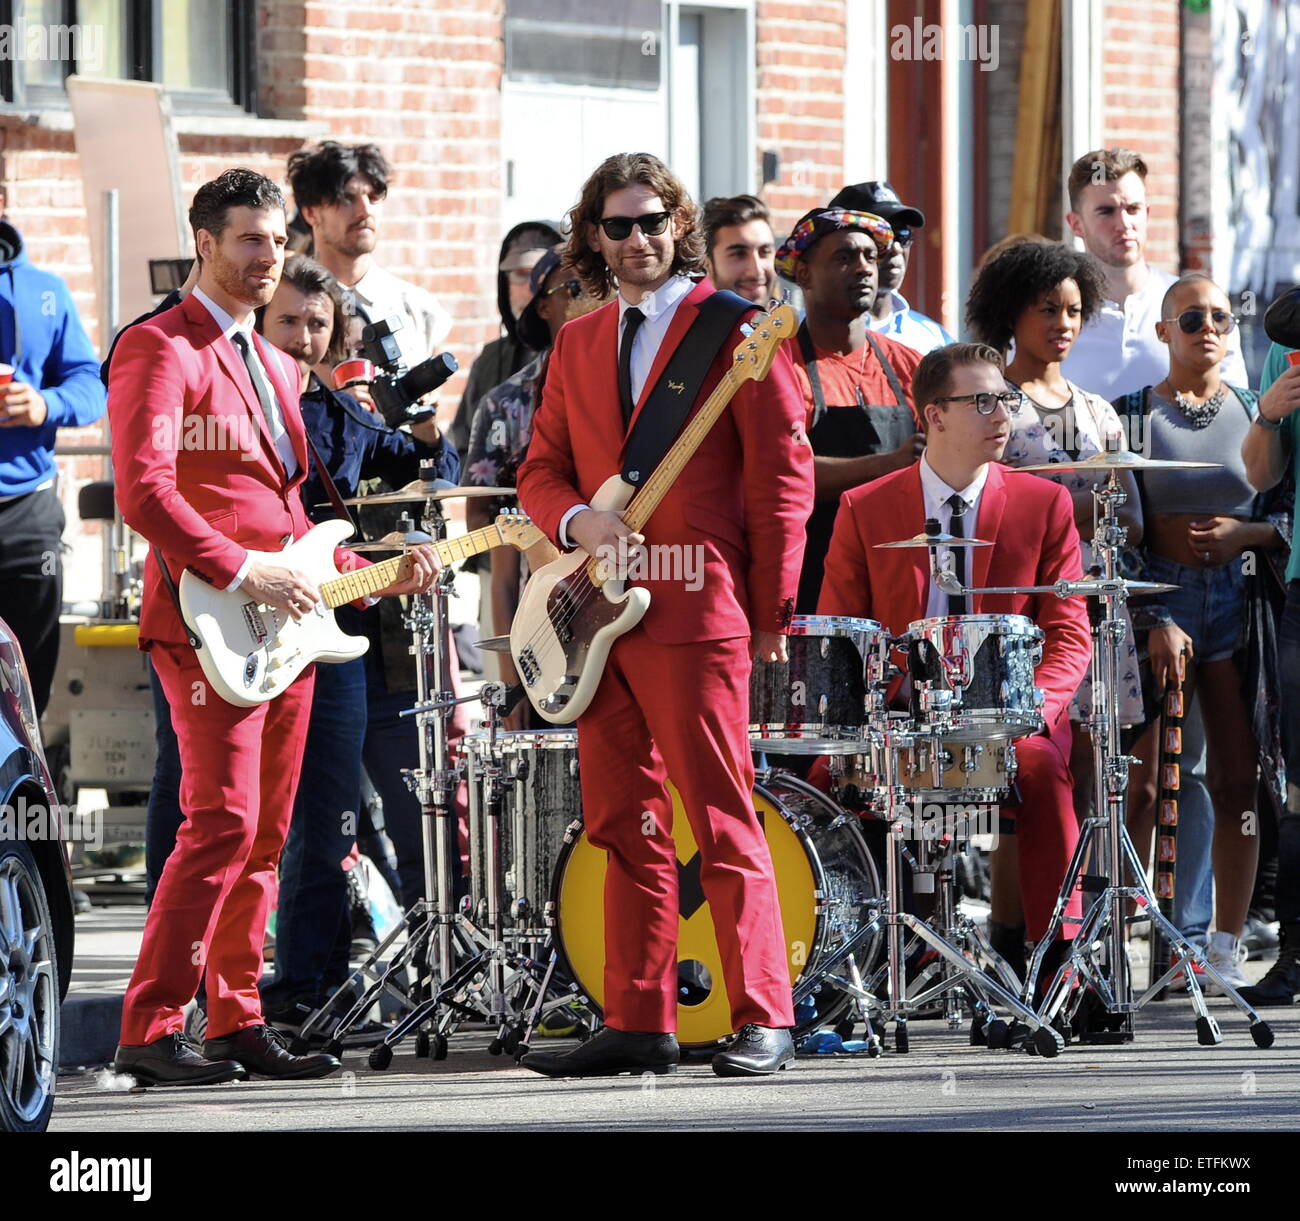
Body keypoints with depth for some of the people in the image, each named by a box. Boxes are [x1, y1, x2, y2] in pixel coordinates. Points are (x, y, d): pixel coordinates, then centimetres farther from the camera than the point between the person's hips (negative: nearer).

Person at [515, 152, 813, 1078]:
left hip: (696, 609, -7)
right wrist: (578, 520, -3)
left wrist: (773, 607, -8)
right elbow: (543, 468, 20)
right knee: (624, 824, 7)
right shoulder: (577, 344, 18)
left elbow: (782, 471, -4)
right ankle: (639, 1024, 10)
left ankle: (764, 1020, -9)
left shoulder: (735, 331, -1)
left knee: (723, 820, -9)